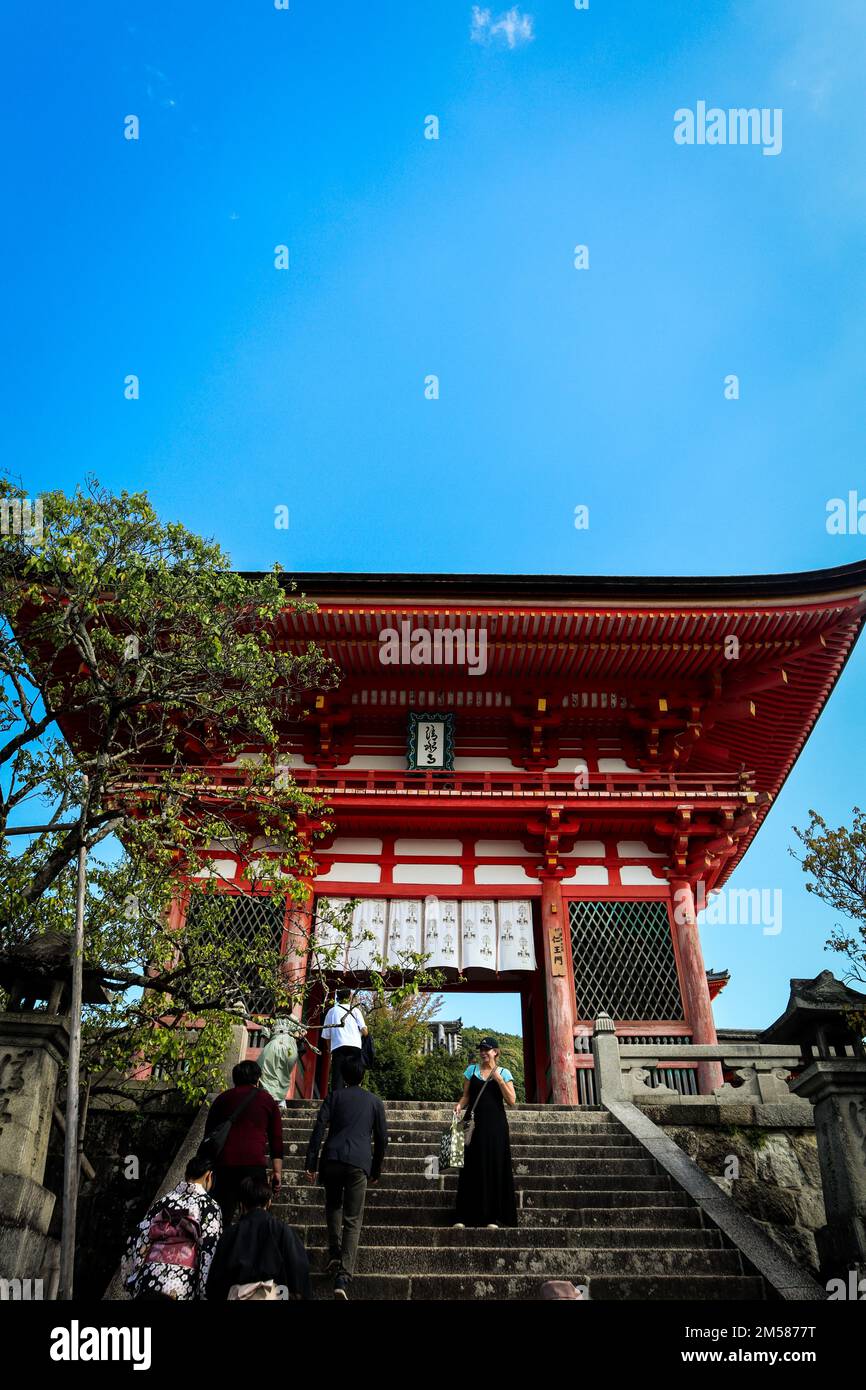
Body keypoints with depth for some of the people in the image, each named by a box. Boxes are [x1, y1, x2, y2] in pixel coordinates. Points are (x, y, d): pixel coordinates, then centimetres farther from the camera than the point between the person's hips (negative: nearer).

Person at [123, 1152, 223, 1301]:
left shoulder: (162, 1201, 14)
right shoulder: (209, 1206, 2)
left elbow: (136, 1242, 11)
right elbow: (210, 1253, -7)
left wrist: (132, 1279, 17)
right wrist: (205, 1294, -6)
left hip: (146, 1282, 4)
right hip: (182, 1287, -4)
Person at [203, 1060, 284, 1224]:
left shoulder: (222, 1098, 18)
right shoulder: (267, 1100, 14)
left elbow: (208, 1136, 18)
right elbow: (276, 1140, 10)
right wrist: (277, 1173, 10)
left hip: (224, 1163, 2)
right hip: (255, 1164, -1)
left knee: (221, 1218, 5)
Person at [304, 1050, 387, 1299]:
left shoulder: (335, 1096, 12)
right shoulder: (374, 1101, 16)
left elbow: (319, 1129, 1)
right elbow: (382, 1138, 16)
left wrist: (311, 1164, 1)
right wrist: (376, 1171, 24)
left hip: (332, 1158, 0)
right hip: (359, 1163, 0)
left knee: (333, 1207, 25)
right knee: (353, 1220, 1)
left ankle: (334, 1255, 11)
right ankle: (343, 1277, -10)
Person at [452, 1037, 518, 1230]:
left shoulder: (504, 1073, 4)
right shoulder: (472, 1070, 9)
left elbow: (511, 1101, -4)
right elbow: (466, 1096, 10)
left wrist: (499, 1079, -12)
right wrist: (460, 1105, -11)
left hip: (495, 1126, -1)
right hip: (474, 1124, 1)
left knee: (494, 1168, 0)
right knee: (471, 1168, -1)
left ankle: (492, 1217, 6)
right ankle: (464, 1216, 2)